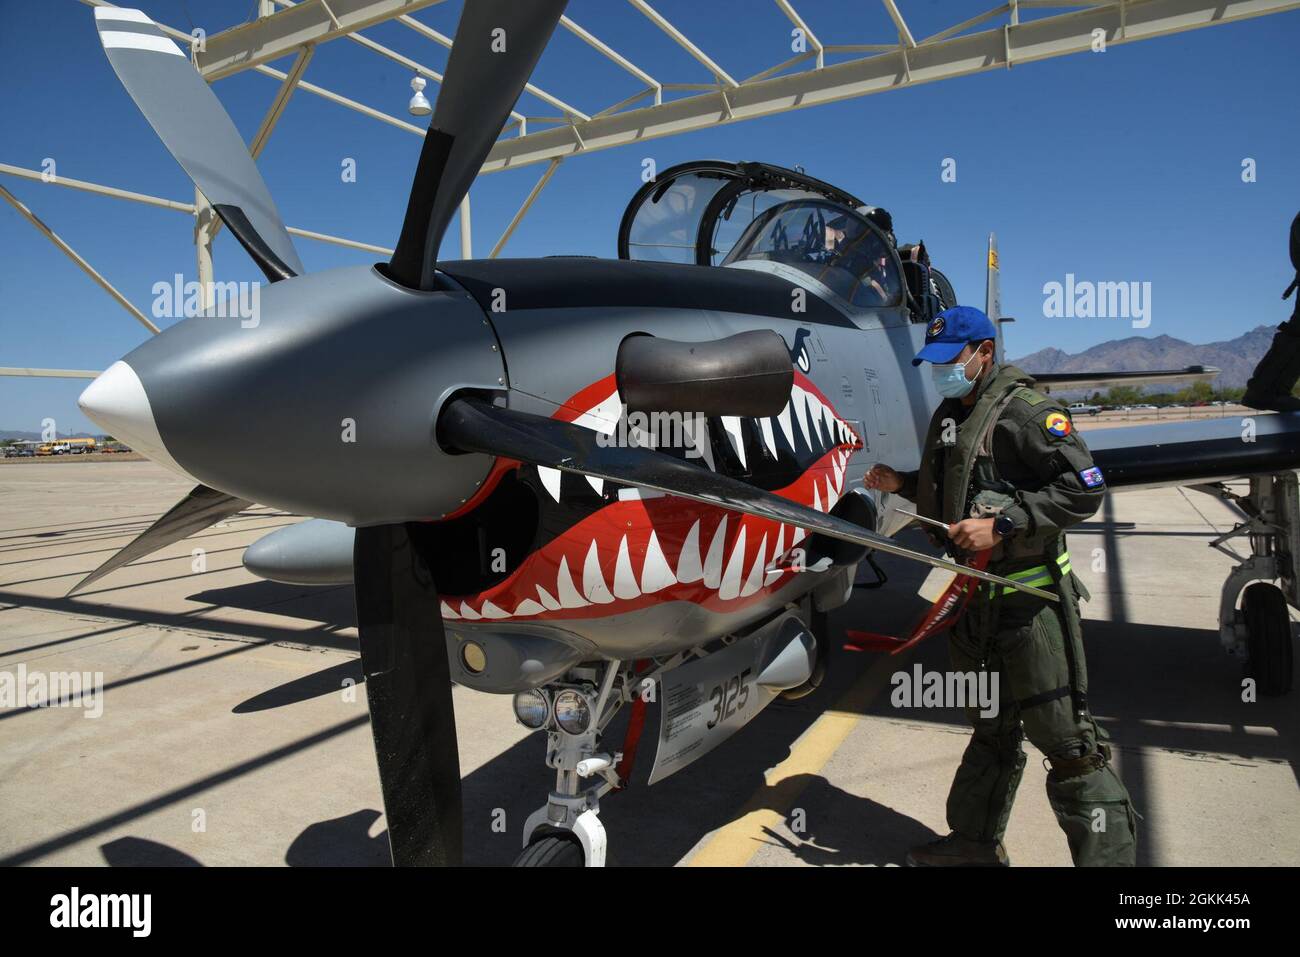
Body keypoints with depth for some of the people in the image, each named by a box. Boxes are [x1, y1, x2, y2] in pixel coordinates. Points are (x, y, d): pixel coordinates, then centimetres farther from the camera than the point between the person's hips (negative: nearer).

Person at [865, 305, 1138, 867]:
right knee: (991, 729, 20)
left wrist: (1002, 524, -23)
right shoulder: (948, 416, 14)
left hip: (1029, 595, -8)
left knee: (1061, 734, -3)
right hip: (972, 596, 8)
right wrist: (902, 484, 8)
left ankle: (1107, 852, 12)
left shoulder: (1025, 411, -12)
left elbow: (1084, 489, -19)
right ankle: (977, 842, 32)